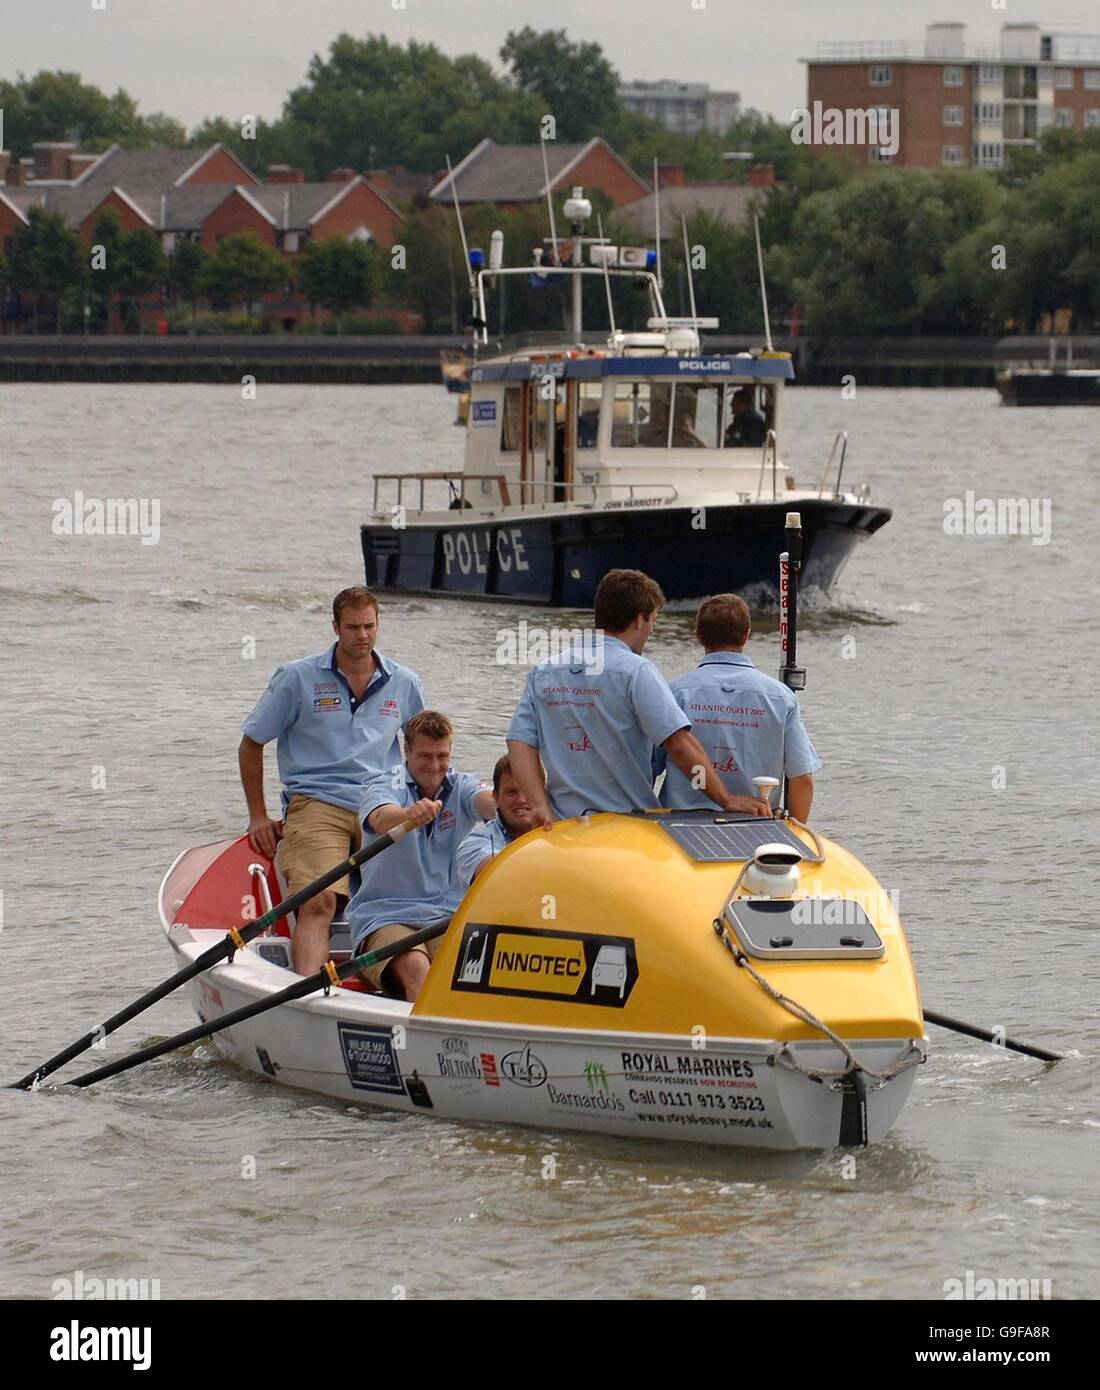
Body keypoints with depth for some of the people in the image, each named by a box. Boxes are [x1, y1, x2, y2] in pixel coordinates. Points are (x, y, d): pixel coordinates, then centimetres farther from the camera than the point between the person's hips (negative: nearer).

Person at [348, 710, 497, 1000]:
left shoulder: (460, 787, 10)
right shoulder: (384, 787, 2)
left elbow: (487, 802, -14)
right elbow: (380, 819, -23)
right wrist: (409, 815, -48)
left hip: (448, 917, 3)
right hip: (384, 917, -3)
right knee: (414, 966, -34)